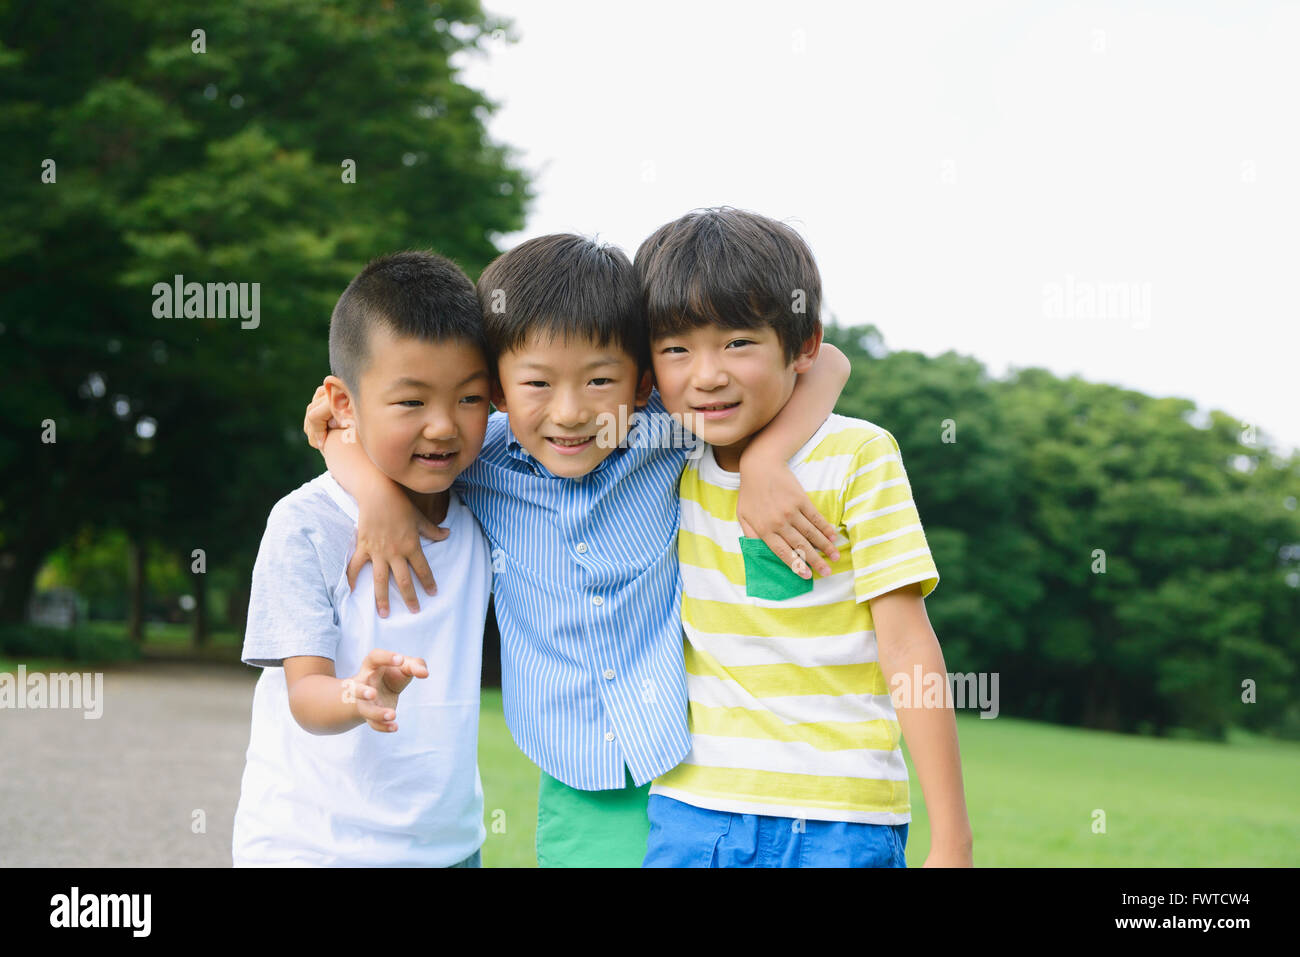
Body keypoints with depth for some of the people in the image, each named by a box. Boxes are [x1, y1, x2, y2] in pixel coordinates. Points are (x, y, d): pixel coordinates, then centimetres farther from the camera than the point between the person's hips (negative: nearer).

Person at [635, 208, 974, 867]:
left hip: (840, 820, -3)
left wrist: (951, 840, -11)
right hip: (691, 806, 3)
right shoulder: (670, 460, 3)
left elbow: (906, 645, -9)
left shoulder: (857, 455, -8)